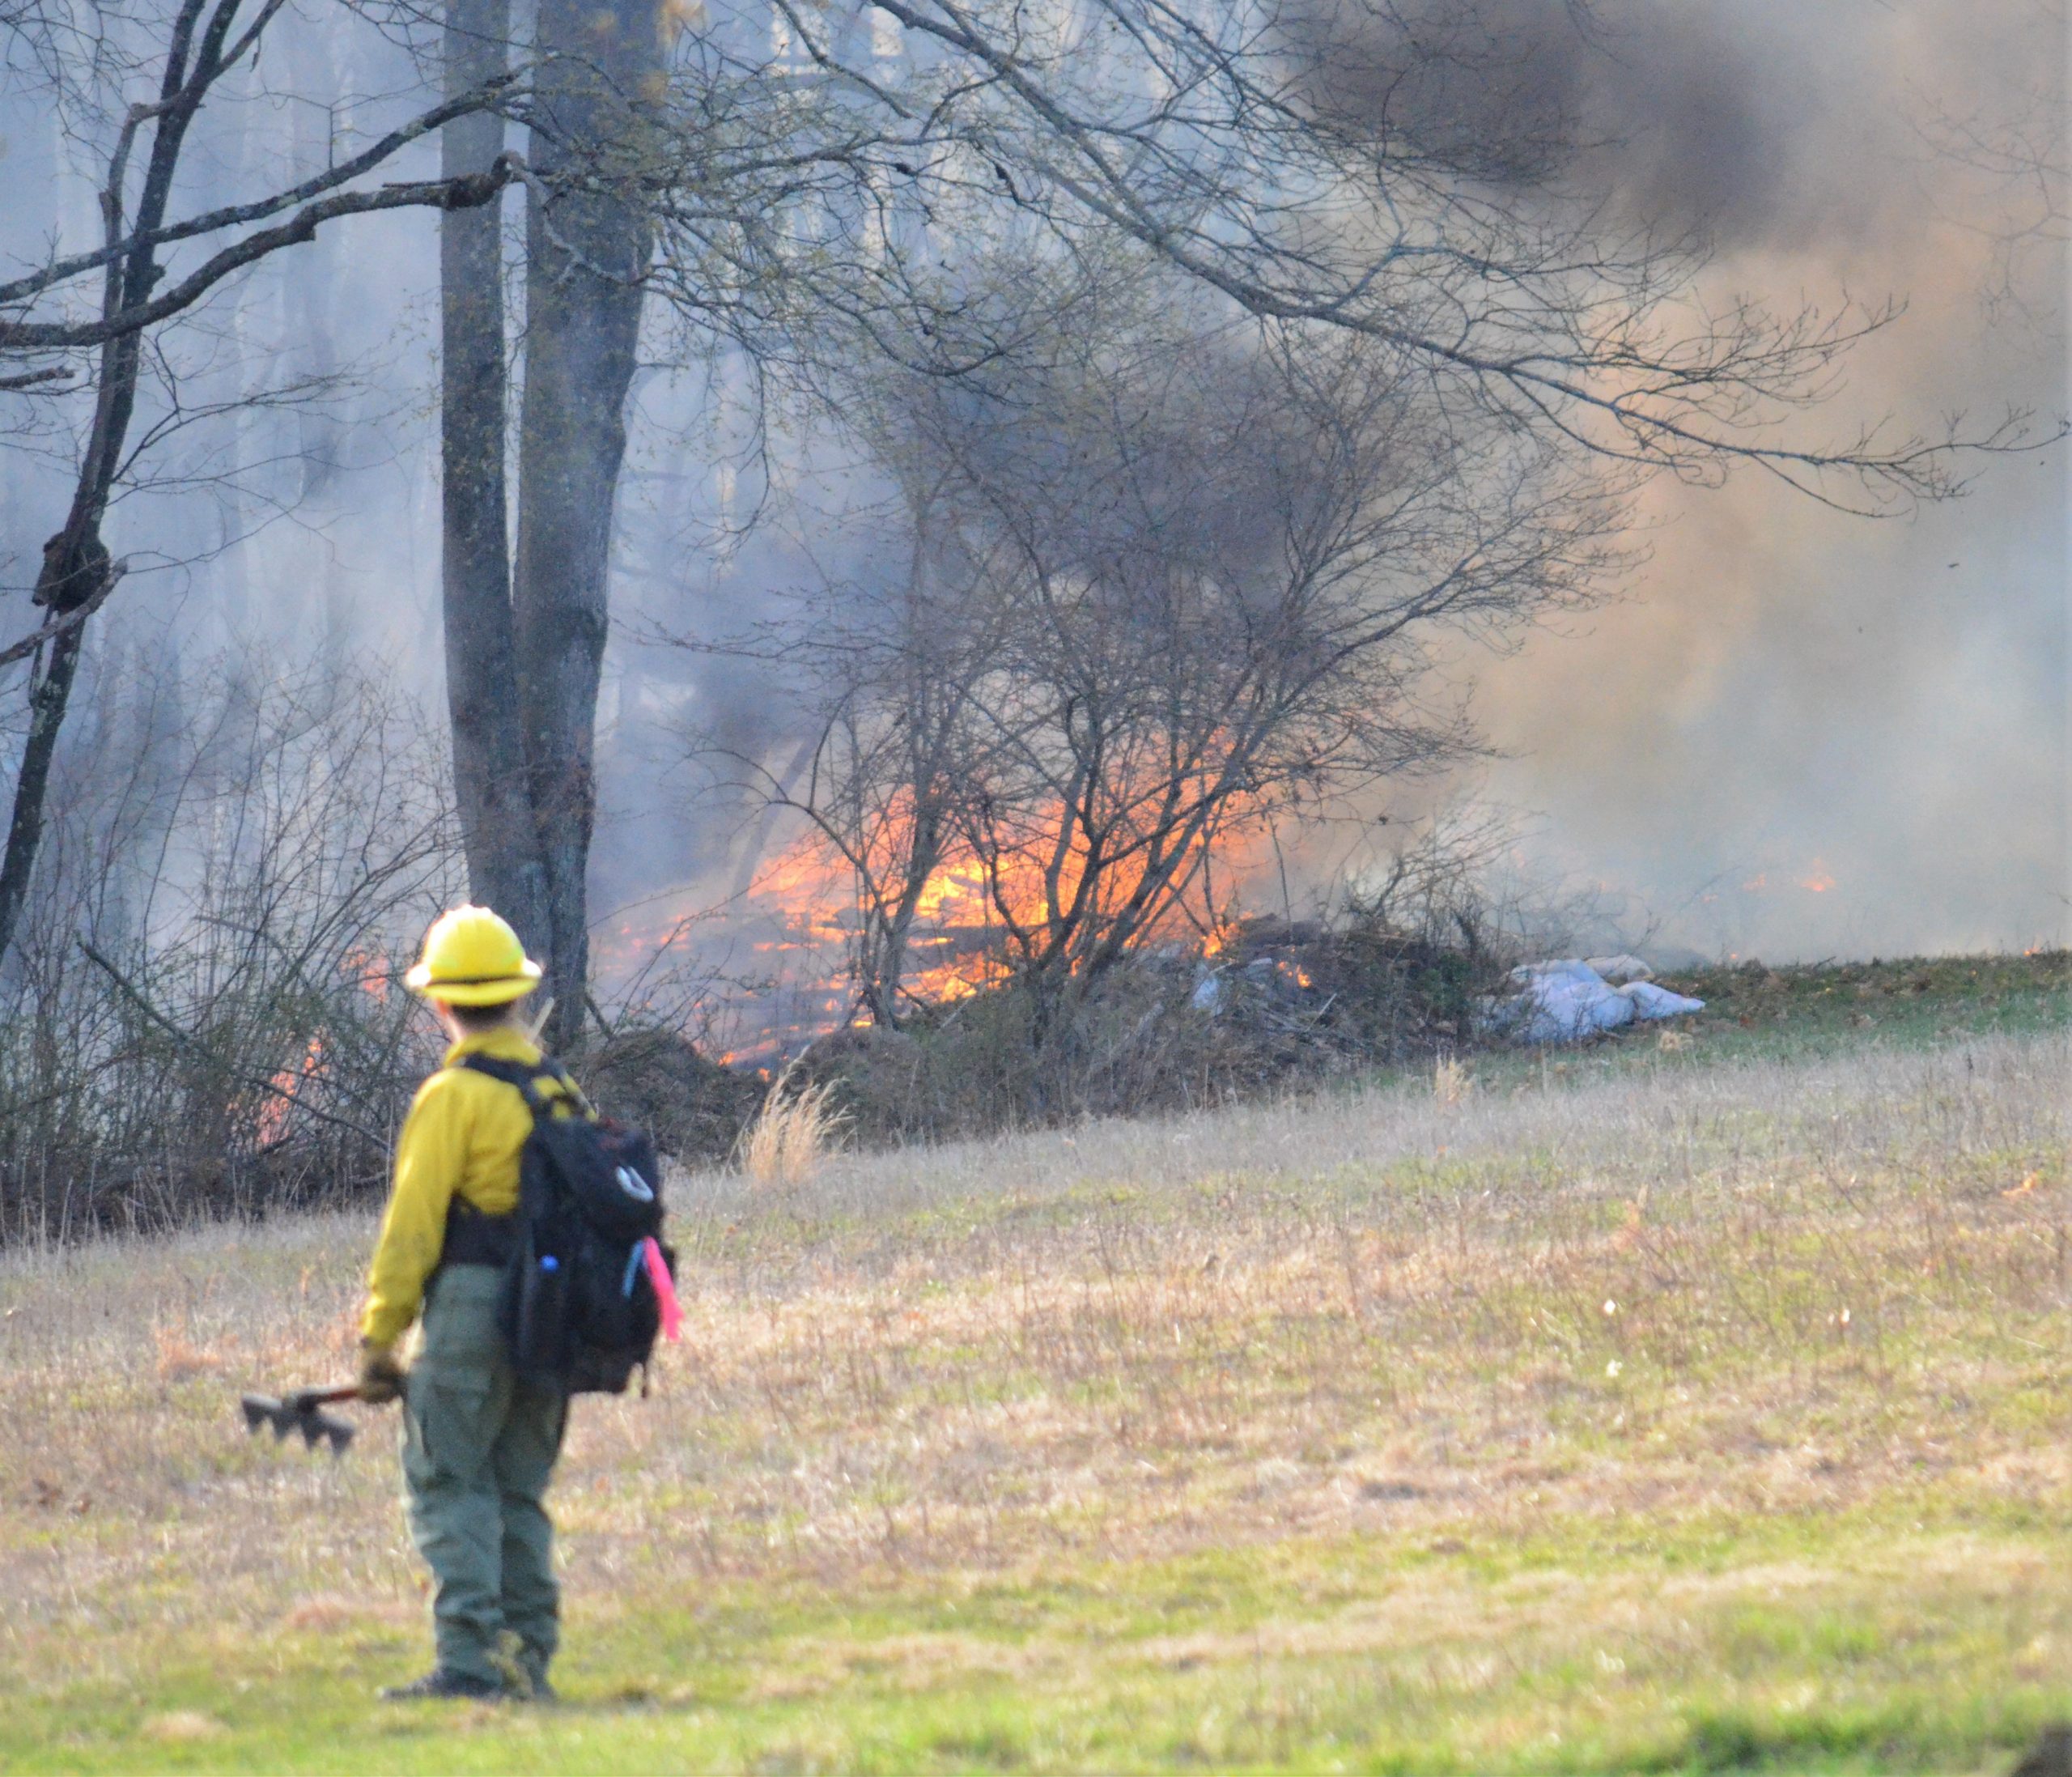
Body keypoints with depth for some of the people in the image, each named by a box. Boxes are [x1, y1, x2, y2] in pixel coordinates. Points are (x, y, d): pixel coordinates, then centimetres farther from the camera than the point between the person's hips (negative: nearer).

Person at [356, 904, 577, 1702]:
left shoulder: (453, 1096, -10)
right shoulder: (558, 1090, 13)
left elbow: (412, 1225, -11)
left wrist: (379, 1337, -8)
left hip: (470, 1307, -7)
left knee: (448, 1486, -5)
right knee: (518, 1493, 13)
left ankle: (469, 1658, -15)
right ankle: (527, 1657, 11)